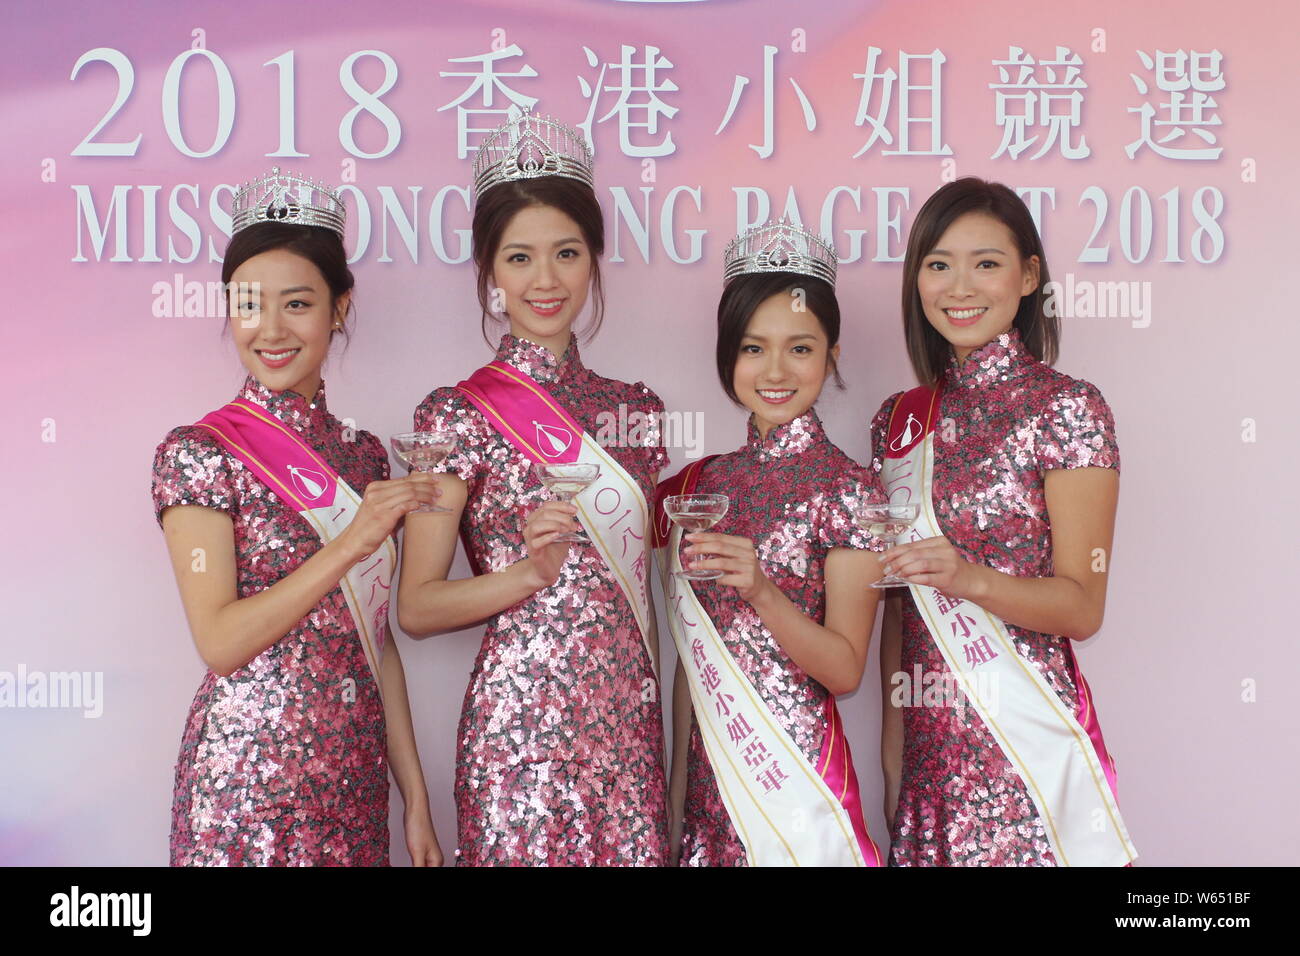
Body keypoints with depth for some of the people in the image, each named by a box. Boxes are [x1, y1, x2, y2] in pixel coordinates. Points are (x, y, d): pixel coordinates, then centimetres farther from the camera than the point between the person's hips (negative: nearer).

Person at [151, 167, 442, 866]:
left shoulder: (364, 455, 6)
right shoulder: (197, 452, -8)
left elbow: (378, 639, 8)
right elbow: (220, 641, -15)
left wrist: (415, 797, 6)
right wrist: (352, 542, -20)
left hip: (357, 779, 4)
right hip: (249, 780, -4)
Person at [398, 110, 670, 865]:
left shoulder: (635, 409, 8)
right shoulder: (462, 412, -6)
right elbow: (416, 607, -5)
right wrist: (530, 570, -20)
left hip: (631, 730, 5)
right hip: (523, 728, -4)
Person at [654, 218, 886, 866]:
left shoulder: (848, 489, -9)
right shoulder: (700, 485, 6)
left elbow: (845, 670, -12)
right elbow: (690, 657, 9)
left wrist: (762, 591, -26)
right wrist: (677, 796, 9)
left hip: (795, 766, -4)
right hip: (709, 770, 5)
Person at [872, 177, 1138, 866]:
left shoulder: (1066, 407, -7)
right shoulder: (899, 419, 8)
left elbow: (1081, 607, -9)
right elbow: (896, 604, 11)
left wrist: (970, 578, -25)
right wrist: (892, 740, 9)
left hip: (1023, 730, -4)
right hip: (929, 737, 4)